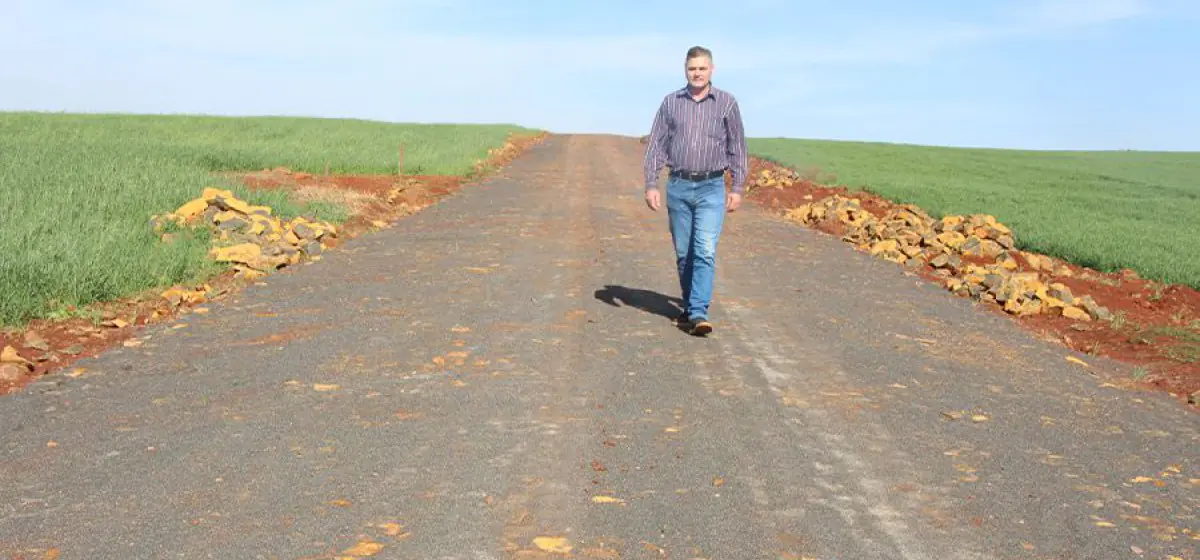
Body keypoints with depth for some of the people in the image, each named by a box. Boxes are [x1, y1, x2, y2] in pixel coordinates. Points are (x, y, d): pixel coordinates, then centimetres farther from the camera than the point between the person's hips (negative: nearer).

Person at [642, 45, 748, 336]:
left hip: (711, 188, -2)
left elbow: (737, 148, 5)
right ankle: (689, 308, 24)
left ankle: (699, 313, -13)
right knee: (683, 253, 9)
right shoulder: (670, 102, 5)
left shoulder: (727, 102, 2)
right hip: (678, 186, 2)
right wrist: (651, 185, -4)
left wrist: (737, 188, 0)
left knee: (705, 252, -13)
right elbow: (656, 145, 5)